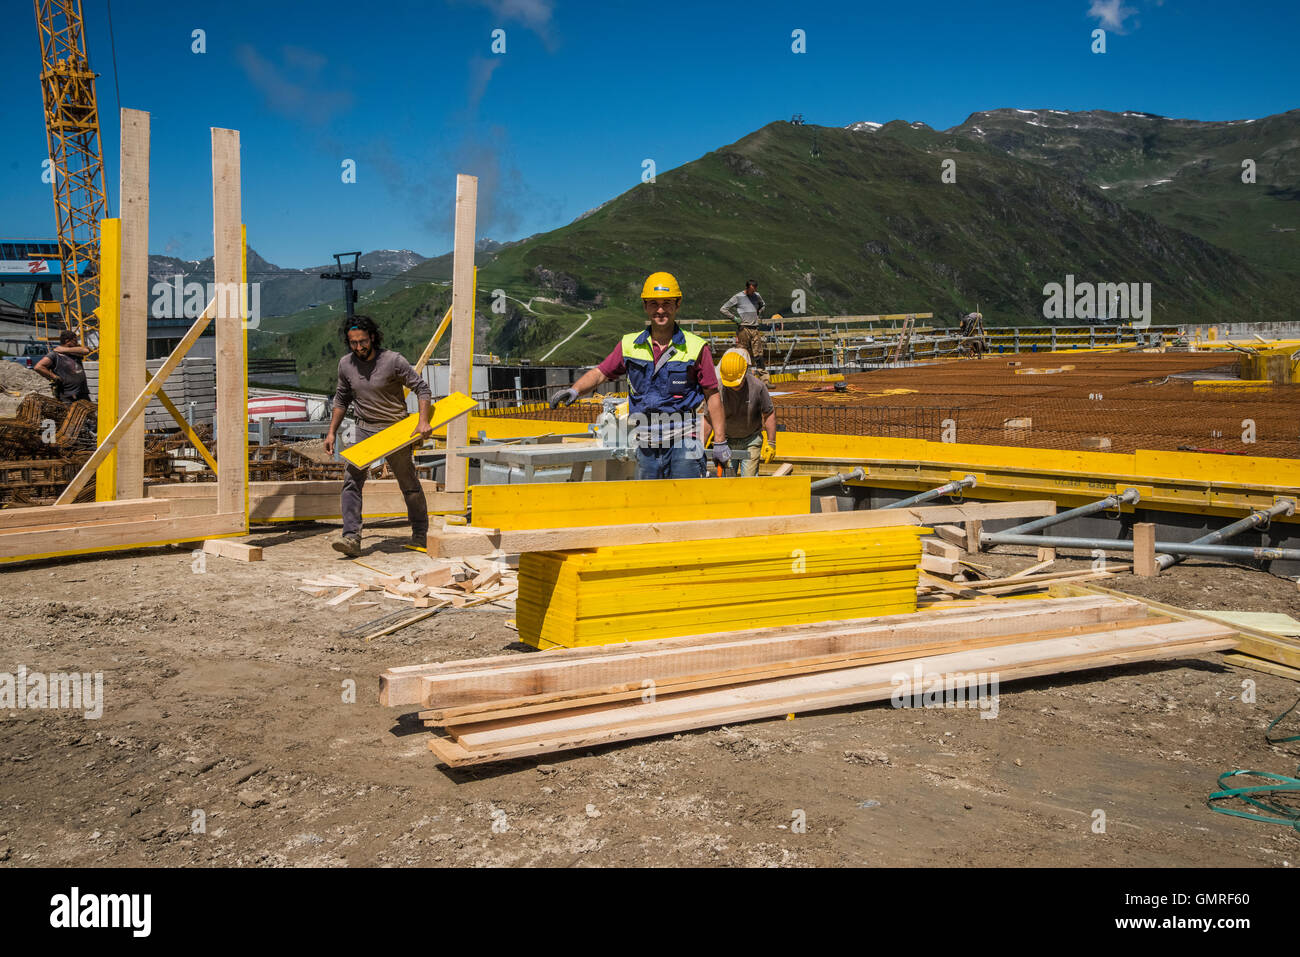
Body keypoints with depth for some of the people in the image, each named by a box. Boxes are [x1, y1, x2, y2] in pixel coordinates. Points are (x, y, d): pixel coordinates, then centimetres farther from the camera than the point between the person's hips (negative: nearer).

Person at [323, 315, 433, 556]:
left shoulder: (393, 361, -15)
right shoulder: (346, 364, -1)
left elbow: (421, 388, -9)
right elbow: (341, 399, 14)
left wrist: (423, 421, -21)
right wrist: (332, 432, 11)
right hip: (364, 430, 3)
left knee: (409, 484, 8)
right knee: (352, 480, -13)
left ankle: (421, 534, 26)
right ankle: (351, 537, -17)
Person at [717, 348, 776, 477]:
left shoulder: (757, 386, -16)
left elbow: (769, 414, -4)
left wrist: (771, 443, -2)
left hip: (751, 441, 0)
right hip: (726, 440, 0)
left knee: (749, 479, -5)